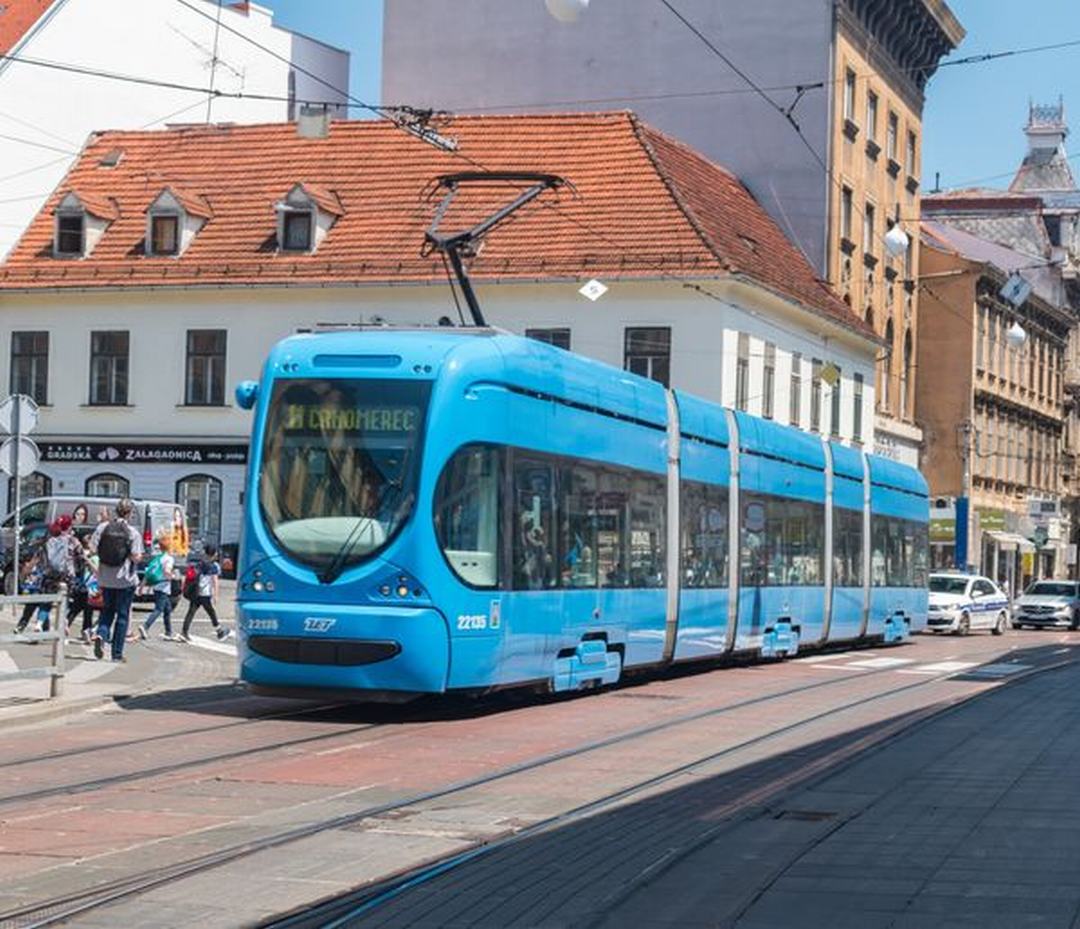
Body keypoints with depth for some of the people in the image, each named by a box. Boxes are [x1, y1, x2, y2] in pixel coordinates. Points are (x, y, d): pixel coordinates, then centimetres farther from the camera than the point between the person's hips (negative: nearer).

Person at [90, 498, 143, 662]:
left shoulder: (103, 527, -2)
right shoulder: (132, 533, -11)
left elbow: (92, 548, -4)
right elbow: (136, 557, -16)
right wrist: (139, 556, 6)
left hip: (105, 578, 3)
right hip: (125, 579, -3)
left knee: (107, 610, 20)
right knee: (123, 615, 7)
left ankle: (101, 635, -7)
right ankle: (117, 653, 7)